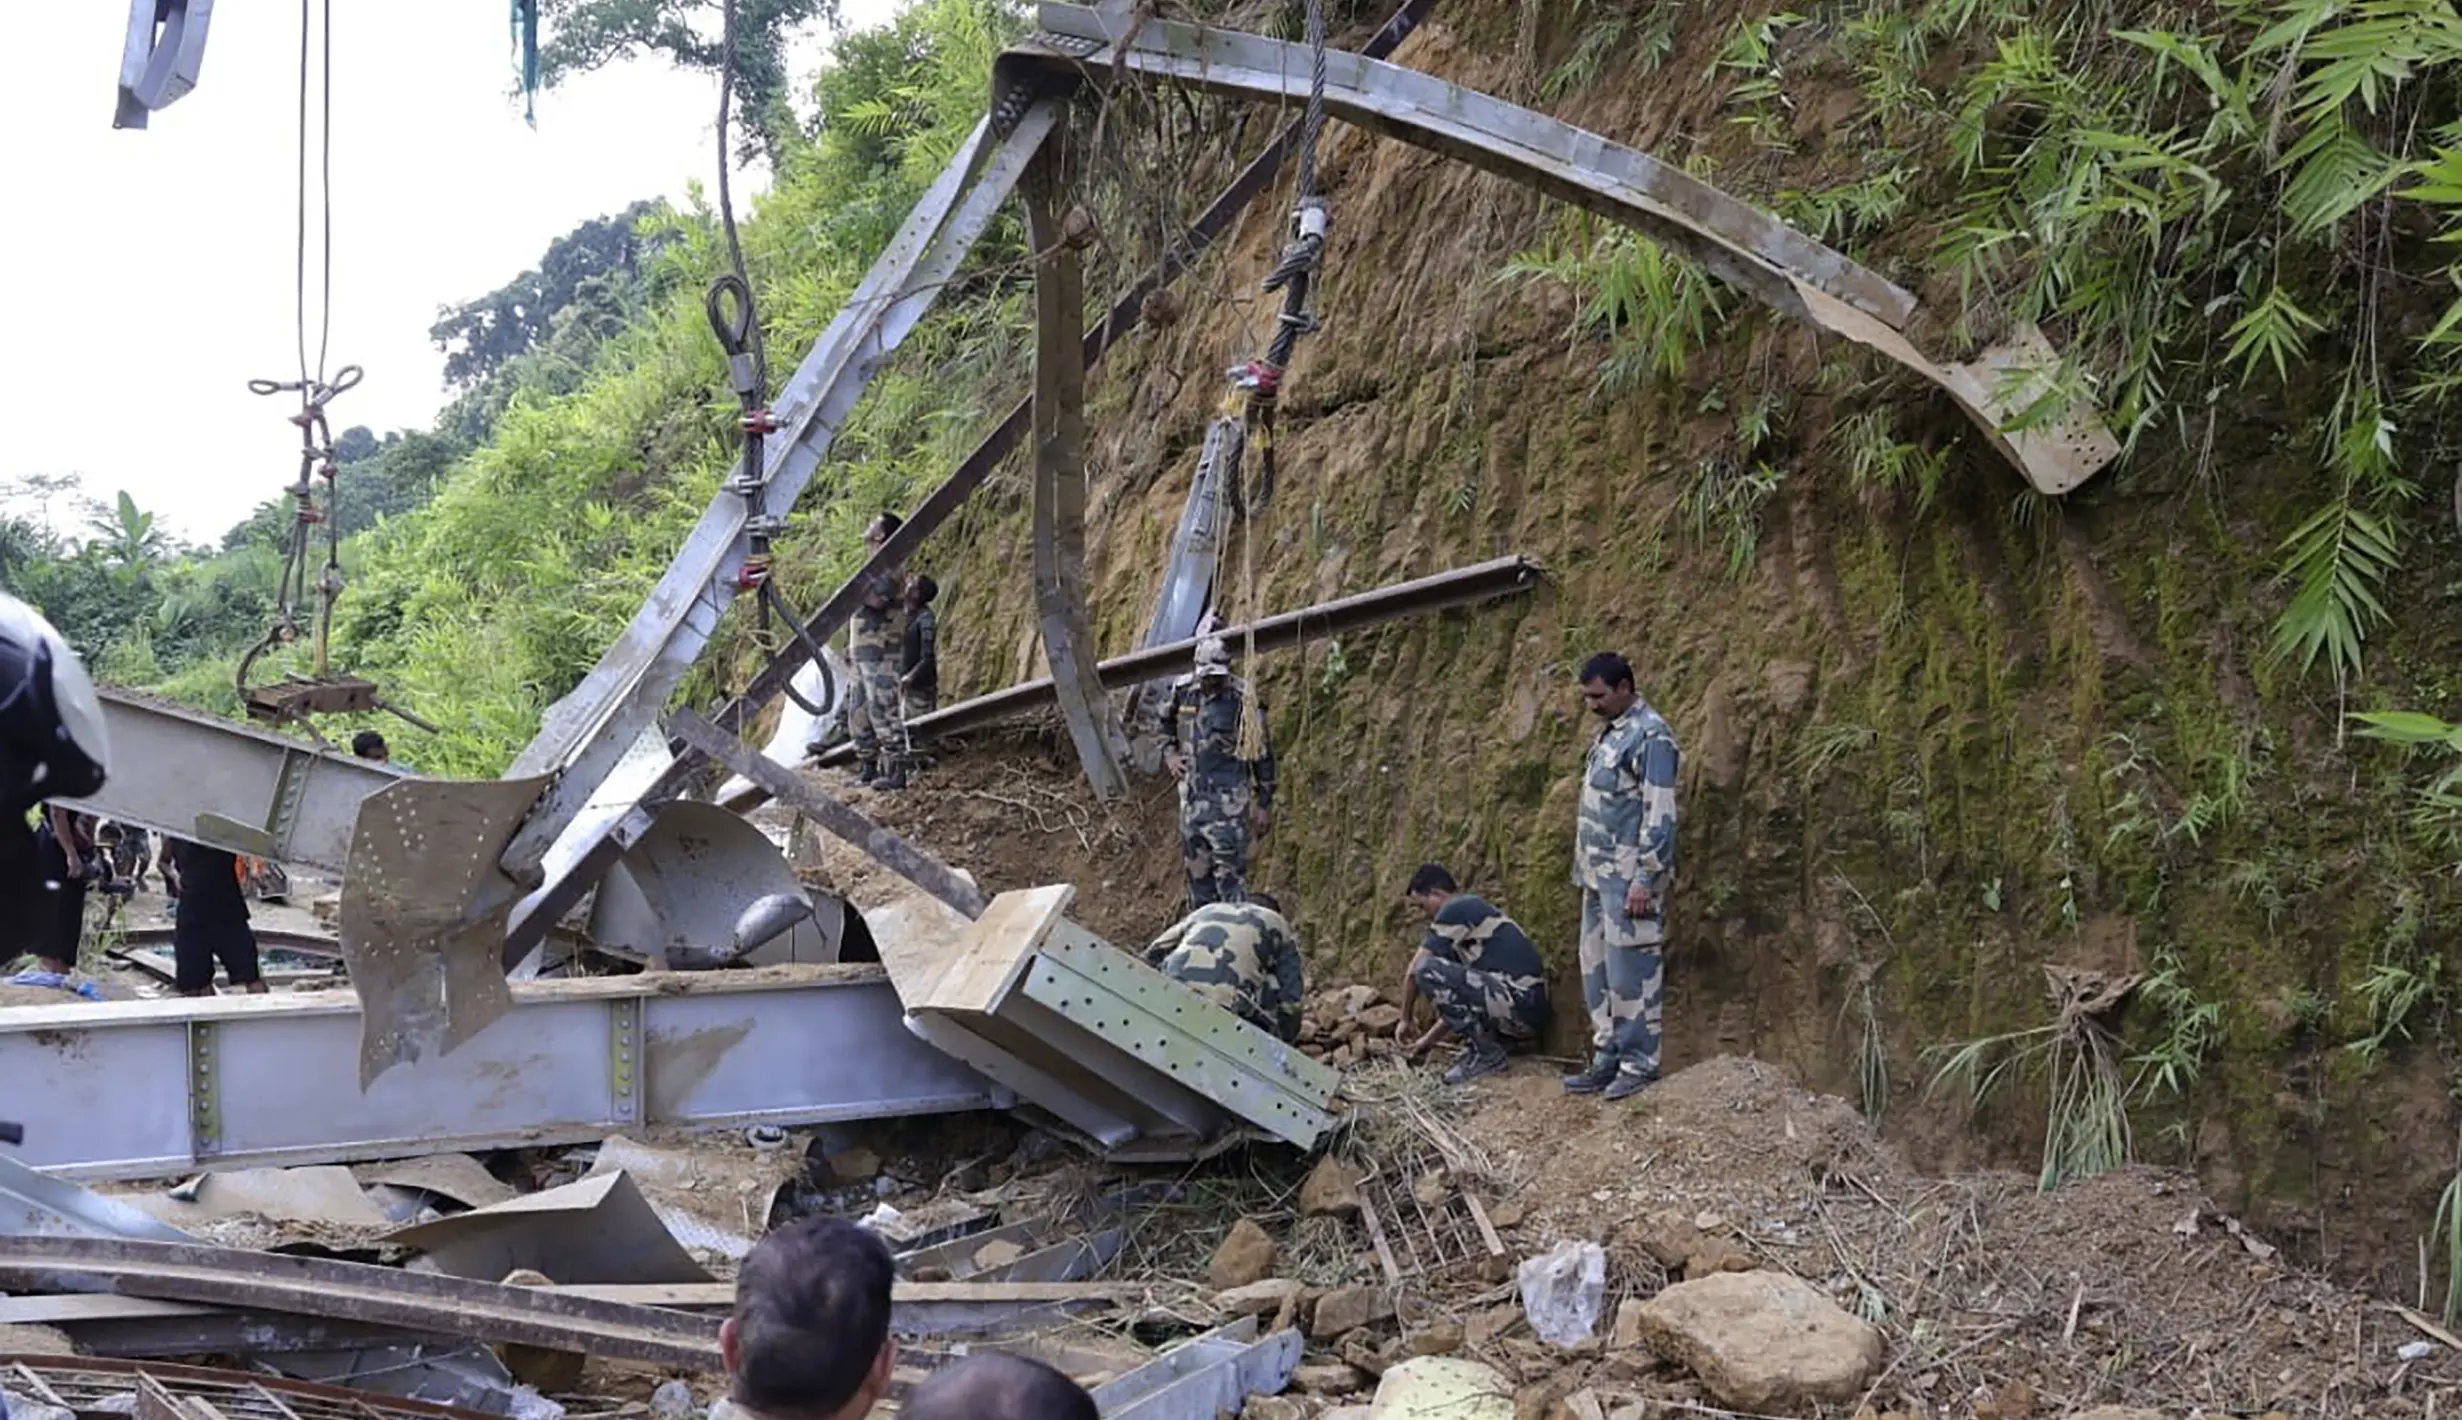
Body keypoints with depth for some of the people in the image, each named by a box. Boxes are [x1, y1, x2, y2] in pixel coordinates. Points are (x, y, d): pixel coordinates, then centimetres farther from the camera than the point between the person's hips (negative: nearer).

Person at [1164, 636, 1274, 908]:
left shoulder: (1243, 700, -11)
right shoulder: (1182, 691, 3)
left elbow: (1262, 753, -5)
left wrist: (1264, 803, -5)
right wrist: (1169, 753, 4)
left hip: (1229, 800, -5)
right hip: (1192, 796, 6)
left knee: (1230, 870, -10)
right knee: (1197, 870, 13)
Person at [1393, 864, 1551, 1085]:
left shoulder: (1455, 910, -5)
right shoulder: (1473, 910, 24)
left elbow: (1412, 972, -4)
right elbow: (1459, 1002, 28)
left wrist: (1405, 1020, 10)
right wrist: (1428, 1040, 28)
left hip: (1520, 1006, -10)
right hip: (1531, 1013, 10)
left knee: (1427, 969, -16)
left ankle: (1485, 1054, -8)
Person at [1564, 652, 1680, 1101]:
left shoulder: (1651, 735, -14)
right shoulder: (1610, 732, 16)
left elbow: (1659, 814, -19)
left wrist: (1645, 879, -22)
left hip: (1629, 876, -10)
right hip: (1599, 874, 10)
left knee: (1630, 970, -5)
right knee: (1597, 969, 11)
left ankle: (1639, 1064, 2)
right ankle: (1607, 1060, 18)